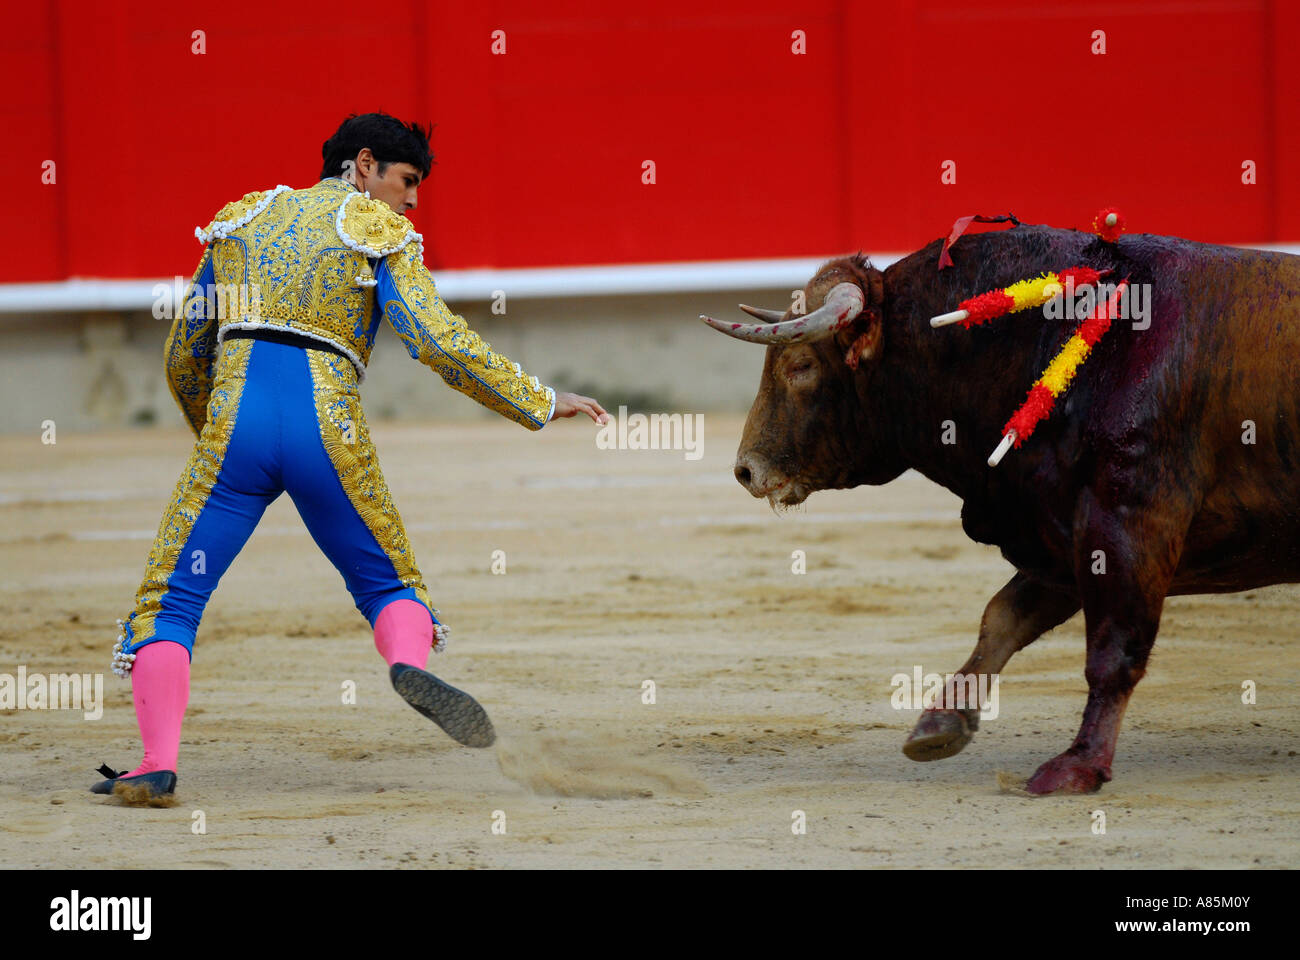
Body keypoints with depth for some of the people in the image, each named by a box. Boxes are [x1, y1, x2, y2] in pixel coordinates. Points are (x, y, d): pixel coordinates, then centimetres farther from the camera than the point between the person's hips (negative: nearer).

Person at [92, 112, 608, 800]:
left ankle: (158, 764, -14)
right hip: (327, 428, -1)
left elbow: (184, 359, 25)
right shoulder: (379, 231, 9)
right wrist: (540, 403, 0)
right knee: (390, 584, 16)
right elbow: (438, 342, -6)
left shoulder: (242, 220, 22)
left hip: (237, 420, 1)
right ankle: (409, 663, -19)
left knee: (168, 602, 6)